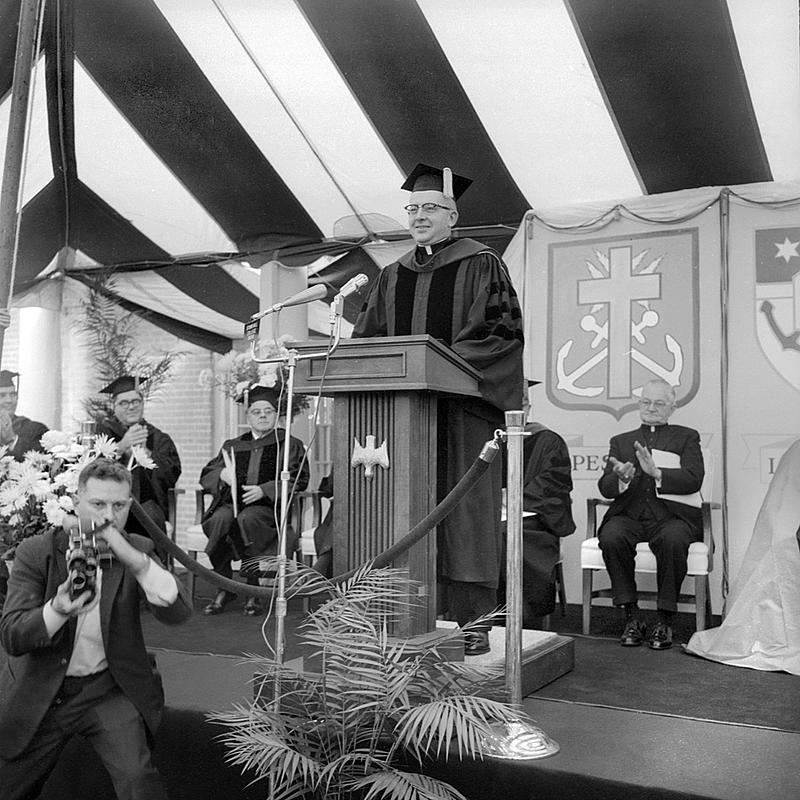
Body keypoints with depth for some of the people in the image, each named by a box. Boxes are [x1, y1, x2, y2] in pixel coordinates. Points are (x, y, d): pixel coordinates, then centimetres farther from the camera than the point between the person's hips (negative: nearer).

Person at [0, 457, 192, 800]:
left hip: (108, 690, -1)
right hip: (40, 692, 1)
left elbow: (178, 613, -21)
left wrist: (135, 559, -35)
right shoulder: (35, 551, -10)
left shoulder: (137, 550, -7)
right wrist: (58, 609, -38)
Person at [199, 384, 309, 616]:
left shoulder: (290, 445, 15)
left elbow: (298, 481, 2)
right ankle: (223, 587, -24)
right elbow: (206, 475, 19)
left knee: (246, 519, -36)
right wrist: (221, 474, -6)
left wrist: (264, 490, -12)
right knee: (221, 519, -32)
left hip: (267, 506, -3)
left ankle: (253, 589, -28)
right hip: (232, 501, 3)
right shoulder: (232, 446, 25)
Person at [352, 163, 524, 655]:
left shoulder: (481, 264, 3)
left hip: (464, 402, -5)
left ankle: (472, 622, 1)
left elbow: (502, 330, -7)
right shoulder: (394, 277, 20)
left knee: (463, 510, -5)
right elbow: (368, 336, 18)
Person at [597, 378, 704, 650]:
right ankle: (632, 618, -17)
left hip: (672, 515, -2)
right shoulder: (621, 441, 21)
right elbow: (605, 488, 8)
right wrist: (621, 478, -16)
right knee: (611, 538, -30)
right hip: (629, 514, 2)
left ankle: (665, 621, -19)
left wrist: (656, 472, -19)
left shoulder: (687, 437, 15)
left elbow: (694, 480, -3)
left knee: (673, 540, -35)